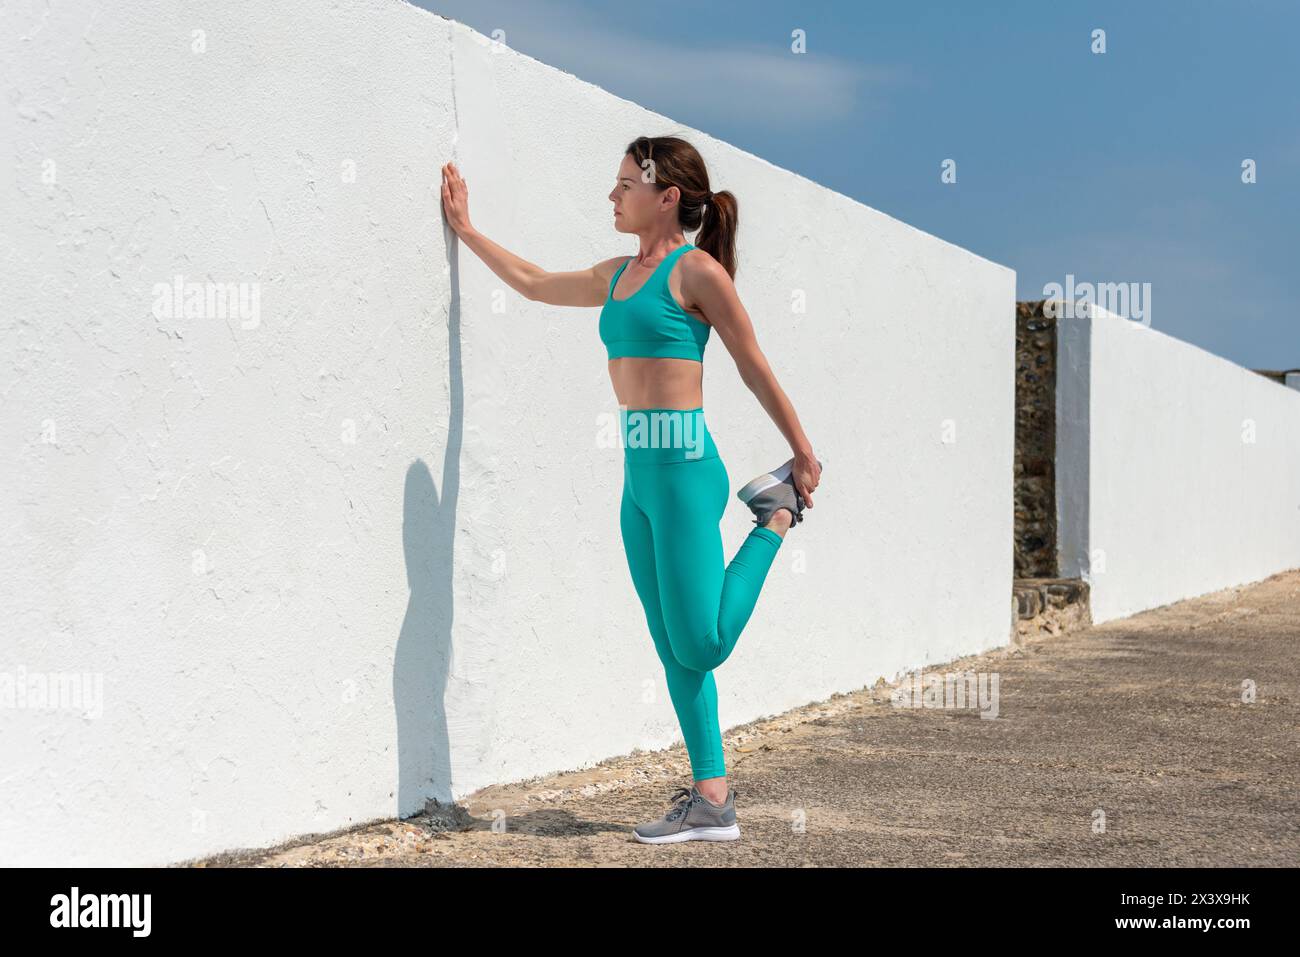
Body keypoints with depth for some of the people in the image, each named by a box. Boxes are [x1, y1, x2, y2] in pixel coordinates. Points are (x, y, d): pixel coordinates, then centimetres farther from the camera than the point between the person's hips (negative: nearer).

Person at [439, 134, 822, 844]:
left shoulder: (696, 268, -6)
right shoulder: (617, 275, 15)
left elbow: (755, 368, -3)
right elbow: (533, 282, 31)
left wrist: (804, 455, 0)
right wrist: (466, 229, 36)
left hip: (683, 467, -8)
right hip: (639, 475, 8)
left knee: (699, 645, -5)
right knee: (675, 653, 6)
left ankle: (776, 516, 15)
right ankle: (712, 801, 11)